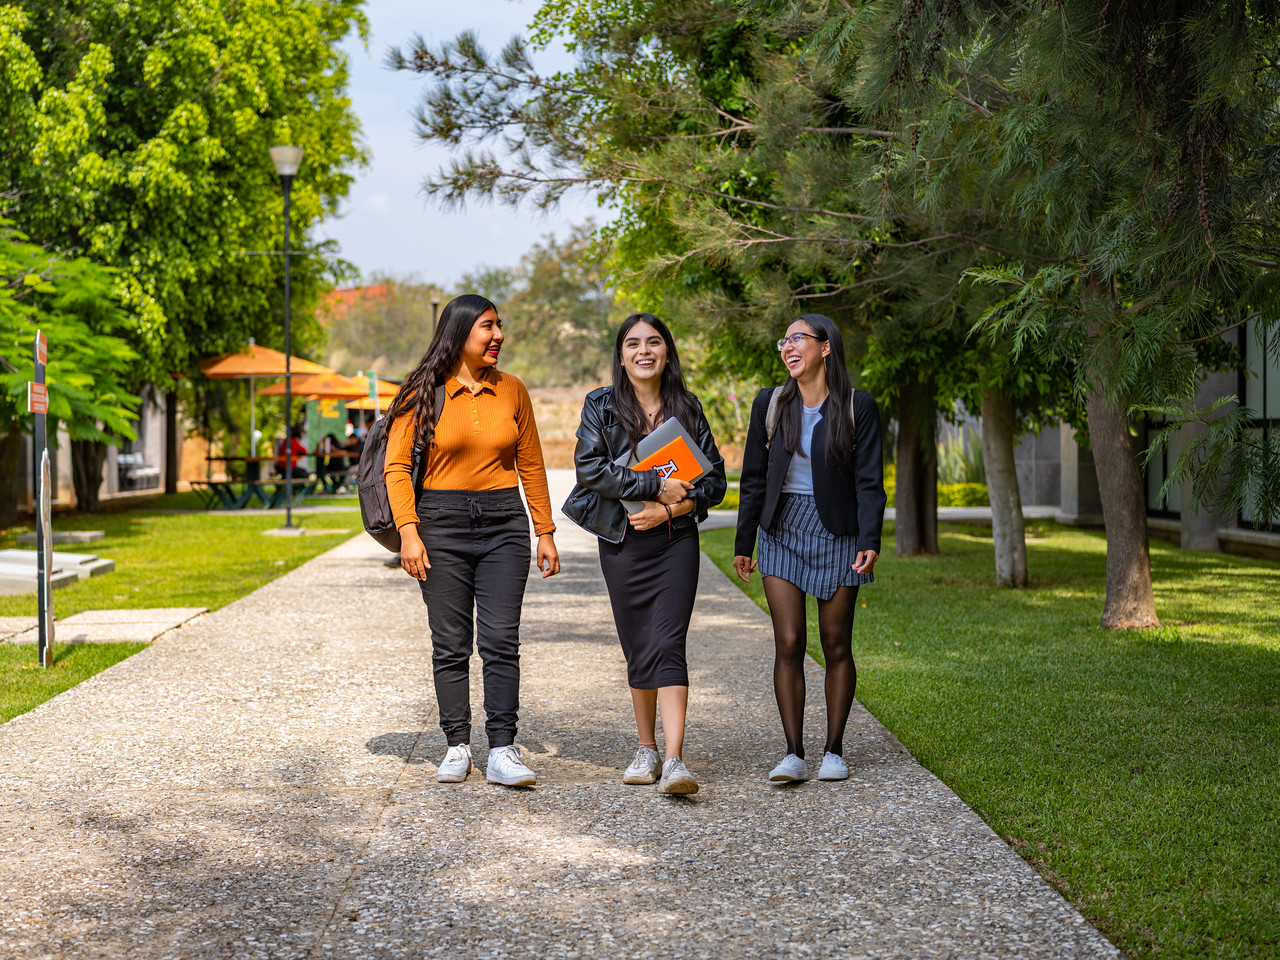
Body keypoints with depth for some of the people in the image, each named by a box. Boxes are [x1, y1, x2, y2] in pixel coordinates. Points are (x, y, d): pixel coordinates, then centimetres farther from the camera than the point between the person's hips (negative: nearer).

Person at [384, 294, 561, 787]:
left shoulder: (511, 391, 8)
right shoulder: (423, 394, -1)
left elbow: (531, 465, 13)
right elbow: (396, 466, -3)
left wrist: (545, 532, 9)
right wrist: (408, 532, -12)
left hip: (504, 523, 2)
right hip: (442, 522, -1)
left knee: (501, 640, -5)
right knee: (450, 644, 3)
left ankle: (502, 751, -2)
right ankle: (457, 746, 12)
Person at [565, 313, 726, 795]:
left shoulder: (687, 409, 7)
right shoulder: (602, 406, 3)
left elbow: (714, 477, 7)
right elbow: (591, 467, -10)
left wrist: (671, 508, -9)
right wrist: (657, 486, -15)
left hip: (675, 540, 0)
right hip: (621, 540, 1)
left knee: (667, 645, -12)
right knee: (638, 648, 6)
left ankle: (674, 760, -20)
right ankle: (646, 750, 22)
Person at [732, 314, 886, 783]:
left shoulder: (858, 407, -2)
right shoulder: (770, 404, 6)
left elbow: (869, 481, -4)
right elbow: (753, 479, 11)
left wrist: (870, 542, -15)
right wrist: (743, 543, 10)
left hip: (837, 532, -2)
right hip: (782, 530, 2)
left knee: (836, 645, 3)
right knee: (788, 643, -6)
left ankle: (834, 750, 14)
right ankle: (794, 754, -3)